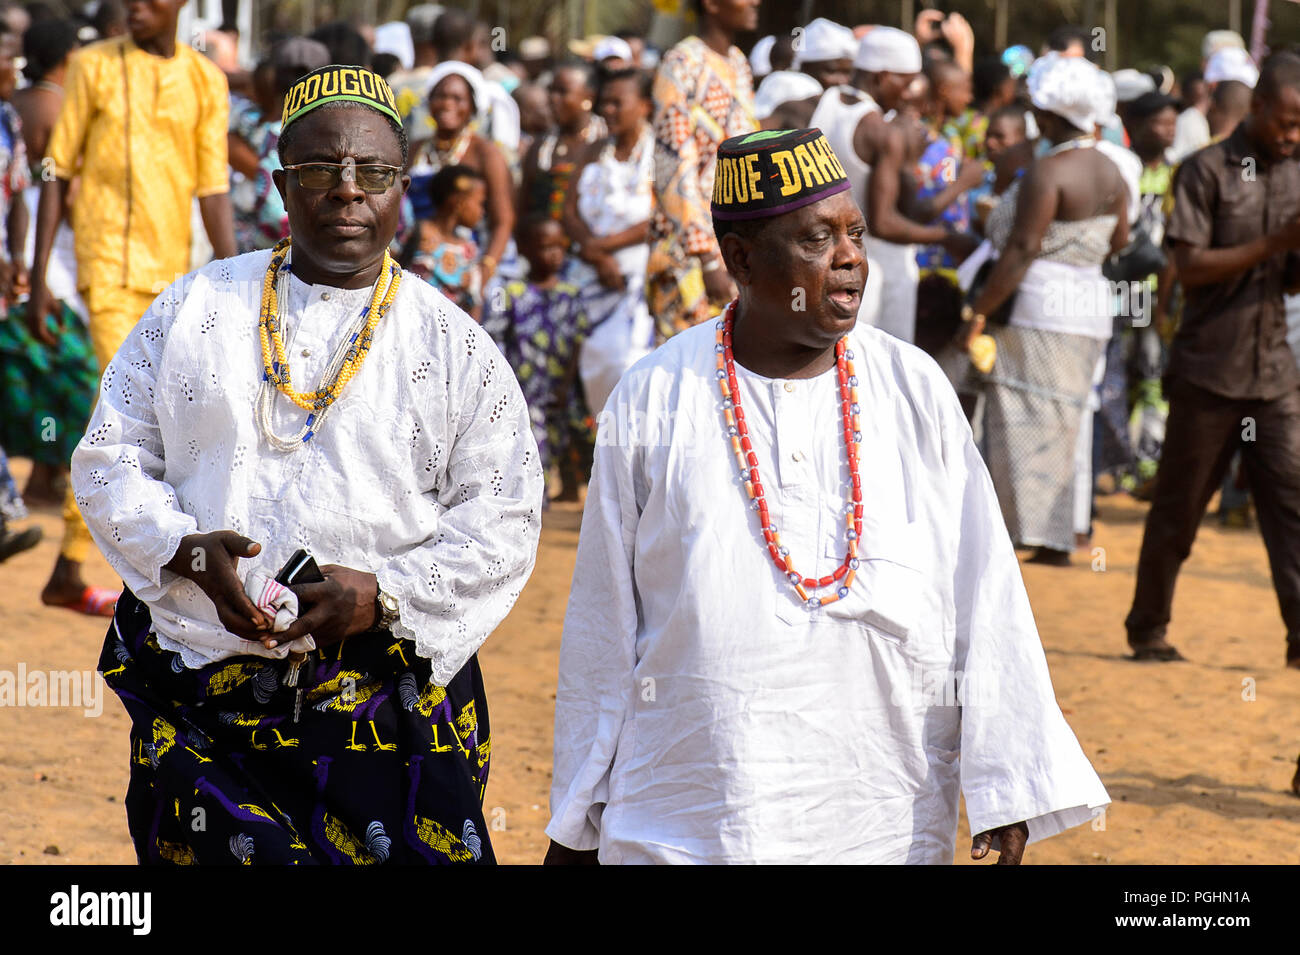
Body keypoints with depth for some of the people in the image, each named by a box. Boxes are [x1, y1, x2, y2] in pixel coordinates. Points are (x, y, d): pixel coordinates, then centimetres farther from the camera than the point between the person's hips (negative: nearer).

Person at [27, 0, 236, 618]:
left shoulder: (205, 80, 7)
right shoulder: (94, 66, -1)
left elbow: (213, 190, 6)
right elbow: (58, 172, 1)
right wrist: (38, 278, -4)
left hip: (172, 273, 4)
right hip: (109, 263, -4)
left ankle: (68, 572, 19)